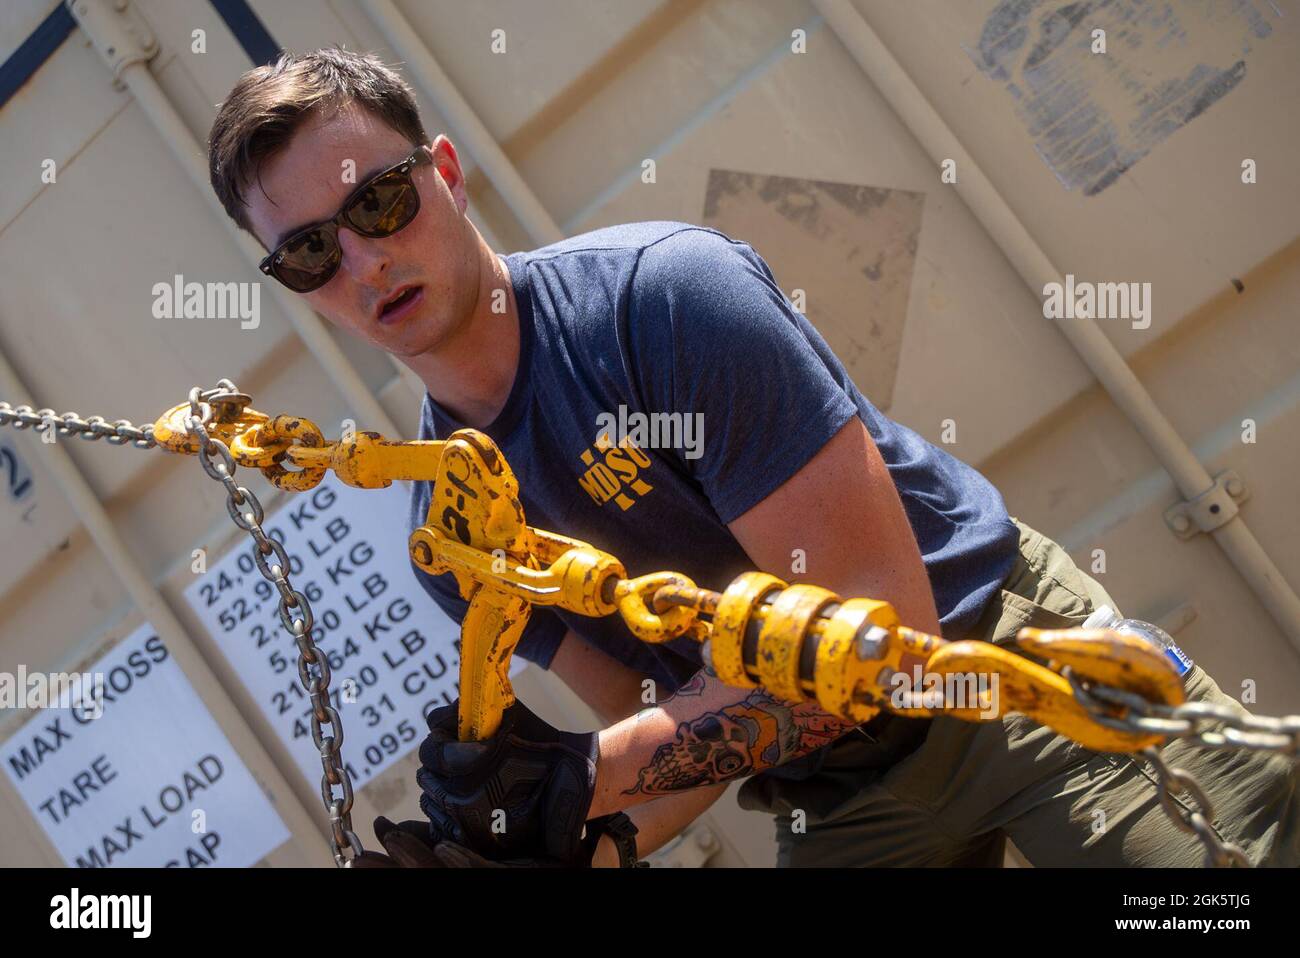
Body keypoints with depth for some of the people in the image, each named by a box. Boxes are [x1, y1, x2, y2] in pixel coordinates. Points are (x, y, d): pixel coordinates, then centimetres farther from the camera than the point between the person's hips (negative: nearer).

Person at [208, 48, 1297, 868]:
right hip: (839, 800, 6)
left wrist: (583, 782, -25)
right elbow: (663, 731, 4)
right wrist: (591, 843, -19)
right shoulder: (444, 534, 2)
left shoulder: (662, 290, -19)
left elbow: (880, 617, -23)